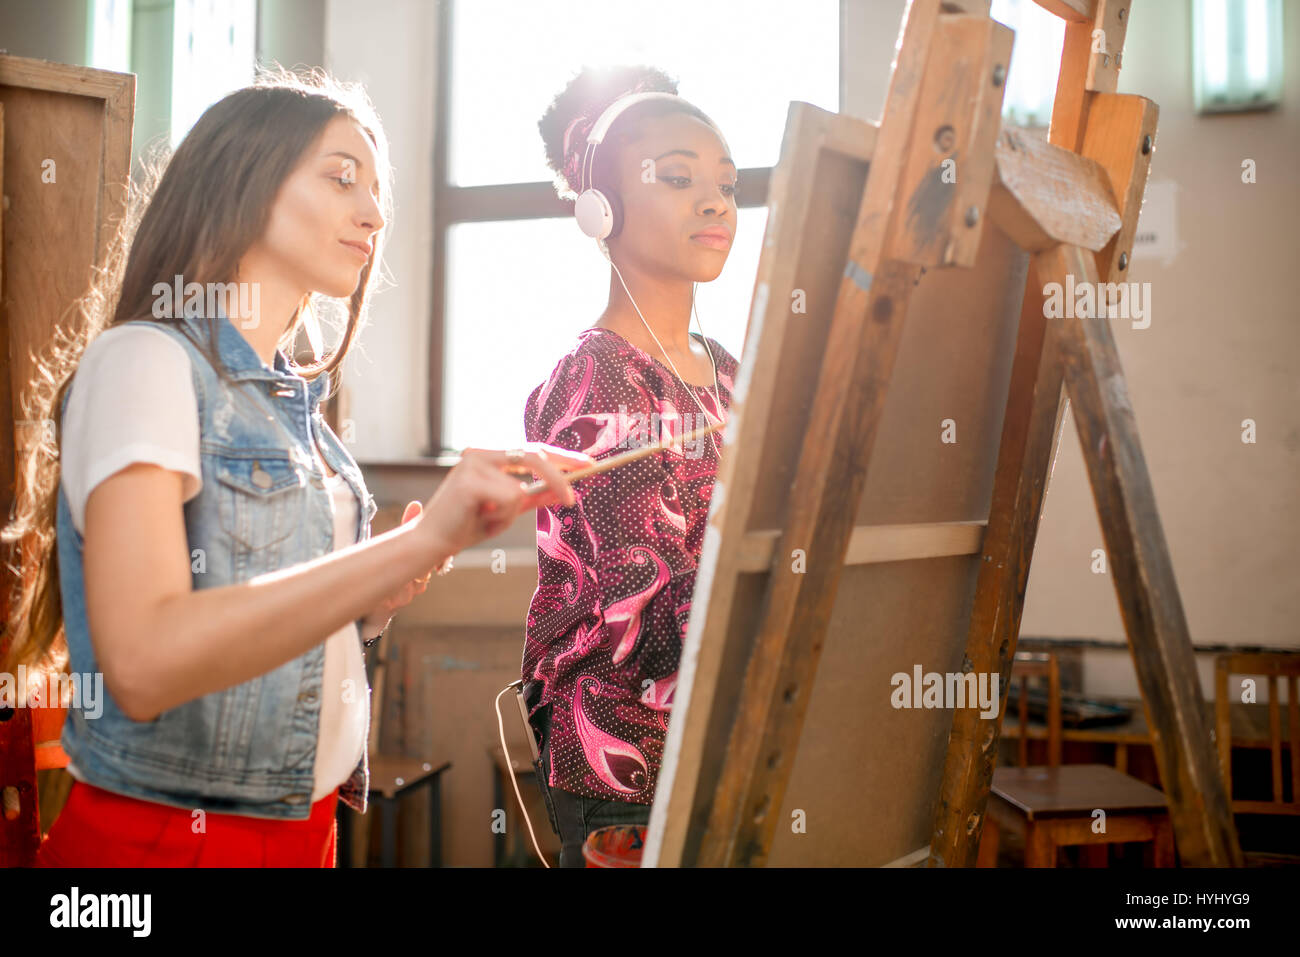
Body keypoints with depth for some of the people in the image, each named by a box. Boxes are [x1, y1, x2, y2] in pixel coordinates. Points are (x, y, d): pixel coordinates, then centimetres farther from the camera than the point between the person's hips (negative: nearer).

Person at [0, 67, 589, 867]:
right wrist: (420, 542, -34)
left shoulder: (293, 399, 8)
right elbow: (142, 664, -28)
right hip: (165, 833, -7)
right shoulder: (142, 360, -14)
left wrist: (376, 599, -4)